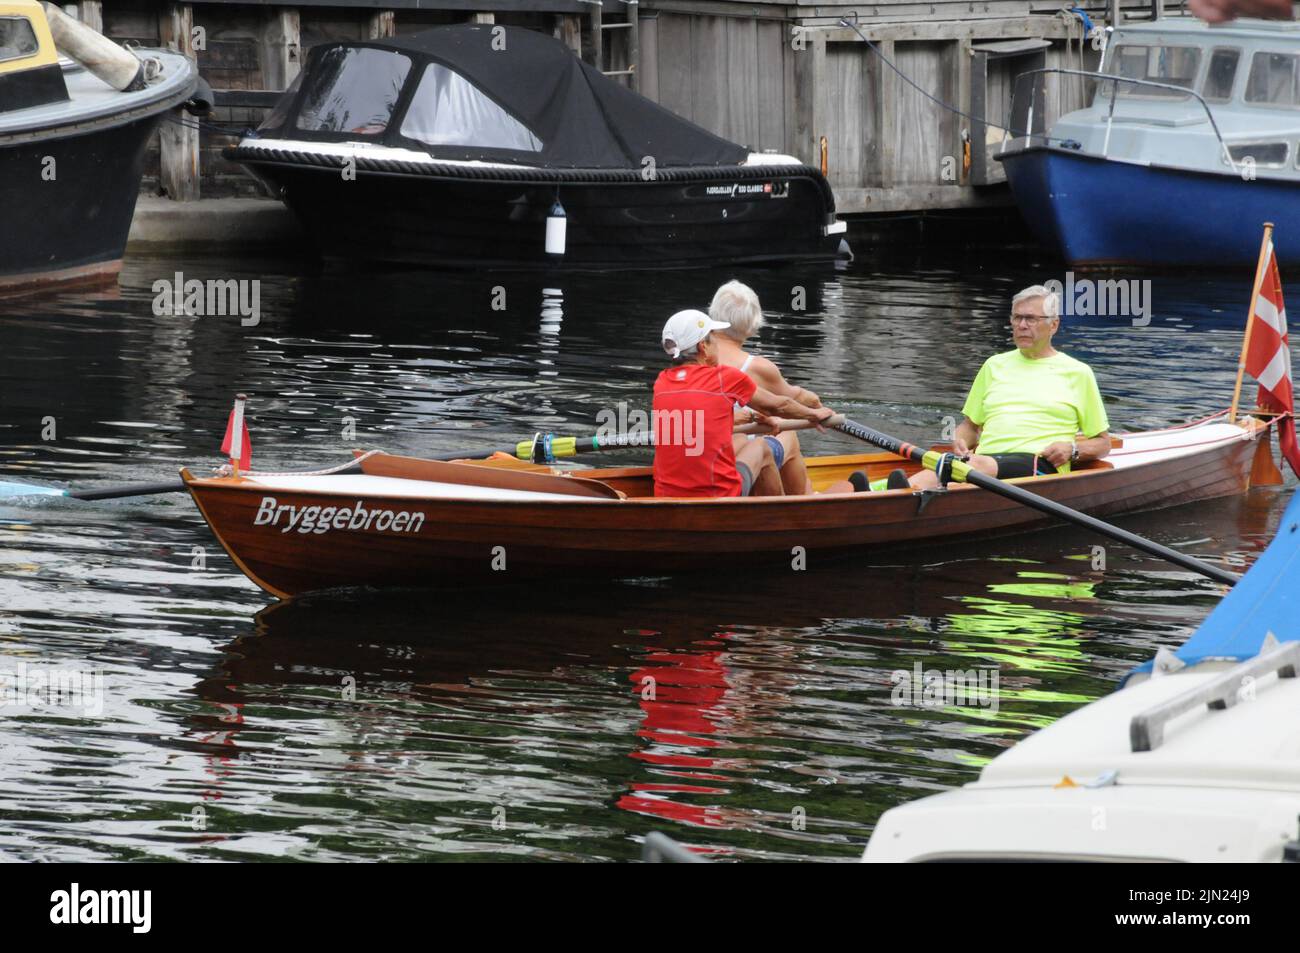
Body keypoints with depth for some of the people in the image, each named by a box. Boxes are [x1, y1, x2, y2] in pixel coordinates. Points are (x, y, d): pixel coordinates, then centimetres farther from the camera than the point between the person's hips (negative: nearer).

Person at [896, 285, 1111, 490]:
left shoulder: (1077, 372, 16)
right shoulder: (995, 365, 28)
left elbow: (1103, 443, 19)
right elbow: (970, 424, 32)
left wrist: (1072, 450, -3)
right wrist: (960, 442, 7)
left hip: (1040, 464, -4)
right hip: (985, 459, 4)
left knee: (977, 464, -40)